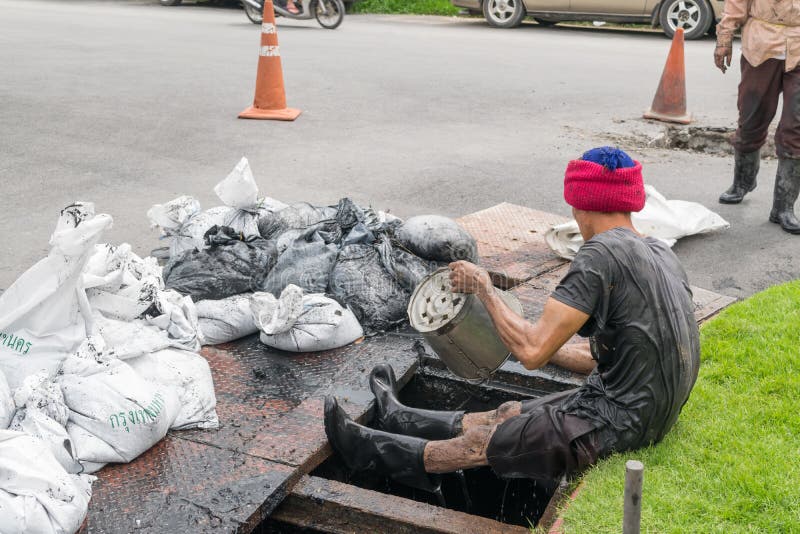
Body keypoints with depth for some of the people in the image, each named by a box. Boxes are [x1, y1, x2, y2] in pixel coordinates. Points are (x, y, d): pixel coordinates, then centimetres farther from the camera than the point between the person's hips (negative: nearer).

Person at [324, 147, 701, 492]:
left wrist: (484, 289, -11)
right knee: (509, 415, 19)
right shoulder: (661, 252, 8)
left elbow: (532, 352, -25)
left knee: (483, 443, 6)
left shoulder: (602, 253, -21)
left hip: (619, 424, -9)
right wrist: (555, 350, 27)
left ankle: (375, 452, 22)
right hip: (653, 413, 9)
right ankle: (400, 419, 33)